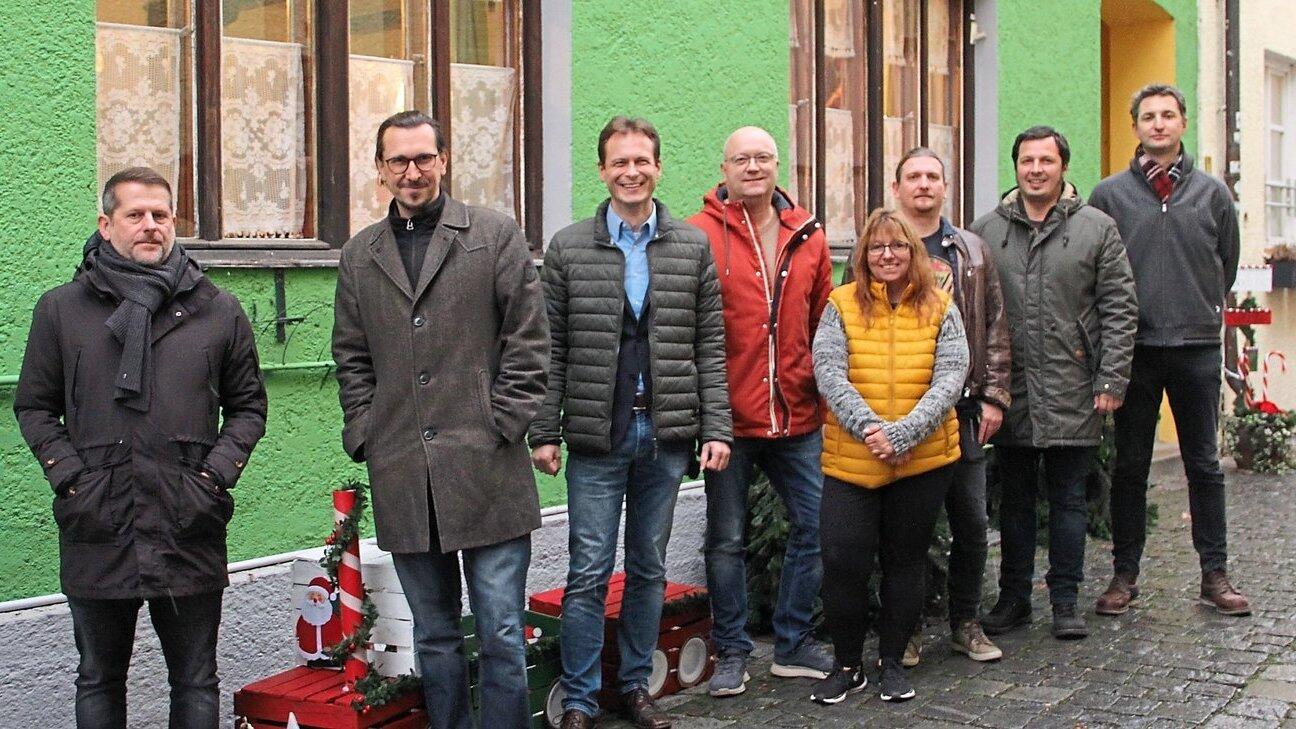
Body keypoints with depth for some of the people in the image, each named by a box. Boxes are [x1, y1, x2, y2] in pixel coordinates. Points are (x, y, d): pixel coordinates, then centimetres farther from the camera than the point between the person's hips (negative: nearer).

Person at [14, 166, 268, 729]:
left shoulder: (218, 310, 7)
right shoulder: (60, 308, 6)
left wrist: (214, 476, -3)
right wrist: (70, 477, -5)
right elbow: (34, 407, 10)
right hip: (97, 534, 0)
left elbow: (248, 406, 11)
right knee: (98, 681, 13)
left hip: (190, 531, 0)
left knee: (196, 683, 8)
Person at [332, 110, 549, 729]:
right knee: (434, 634, 14)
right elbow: (351, 358, 17)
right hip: (403, 478, 3)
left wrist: (503, 423, -7)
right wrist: (365, 433, 5)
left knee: (502, 634, 1)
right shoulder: (359, 255, 13)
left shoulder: (496, 236, 3)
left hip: (485, 470, -3)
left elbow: (528, 341, 0)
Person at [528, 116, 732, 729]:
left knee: (649, 568, 12)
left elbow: (709, 347, 5)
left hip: (667, 436, 2)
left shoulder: (693, 247, 6)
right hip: (596, 437, -2)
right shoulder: (568, 248, 3)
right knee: (588, 573, 1)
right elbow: (552, 349, 2)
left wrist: (716, 428, -1)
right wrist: (544, 431, -3)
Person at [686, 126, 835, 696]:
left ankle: (794, 644, 26)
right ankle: (732, 654, 22)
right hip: (728, 415, -4)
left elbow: (823, 322, 14)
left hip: (796, 416, 4)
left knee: (815, 526, 9)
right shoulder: (699, 236, -6)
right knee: (726, 538, 7)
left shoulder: (807, 237, 8)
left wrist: (826, 392, 11)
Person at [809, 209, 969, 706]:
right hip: (850, 461, -1)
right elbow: (828, 373, -10)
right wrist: (868, 427, -23)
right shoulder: (842, 306, -1)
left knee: (906, 562, 11)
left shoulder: (940, 309, 2)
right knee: (843, 562, -3)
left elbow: (950, 379, -7)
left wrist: (903, 433, -20)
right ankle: (847, 665, 16)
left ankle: (892, 661, 27)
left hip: (924, 461, 1)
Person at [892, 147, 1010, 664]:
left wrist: (994, 397, 3)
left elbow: (995, 327, 11)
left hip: (963, 408, 3)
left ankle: (966, 623, 22)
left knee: (971, 519, 7)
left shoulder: (973, 252, 12)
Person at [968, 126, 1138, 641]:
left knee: (1068, 499, 7)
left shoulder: (1096, 228, 2)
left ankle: (1065, 601, 17)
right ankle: (1013, 598, 22)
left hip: (1073, 396, -2)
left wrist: (1111, 381, -6)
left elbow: (1120, 310, 1)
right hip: (1009, 395, 2)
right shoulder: (985, 231, 7)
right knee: (1015, 500, 11)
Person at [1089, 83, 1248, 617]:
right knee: (1130, 467, 6)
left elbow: (1227, 264, 14)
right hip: (1134, 349, -1)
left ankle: (1215, 574, 15)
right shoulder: (1108, 195, 3)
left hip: (1197, 347, 1)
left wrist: (1204, 309, 12)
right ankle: (1124, 574, 15)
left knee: (1204, 465, 7)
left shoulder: (1212, 193, 6)